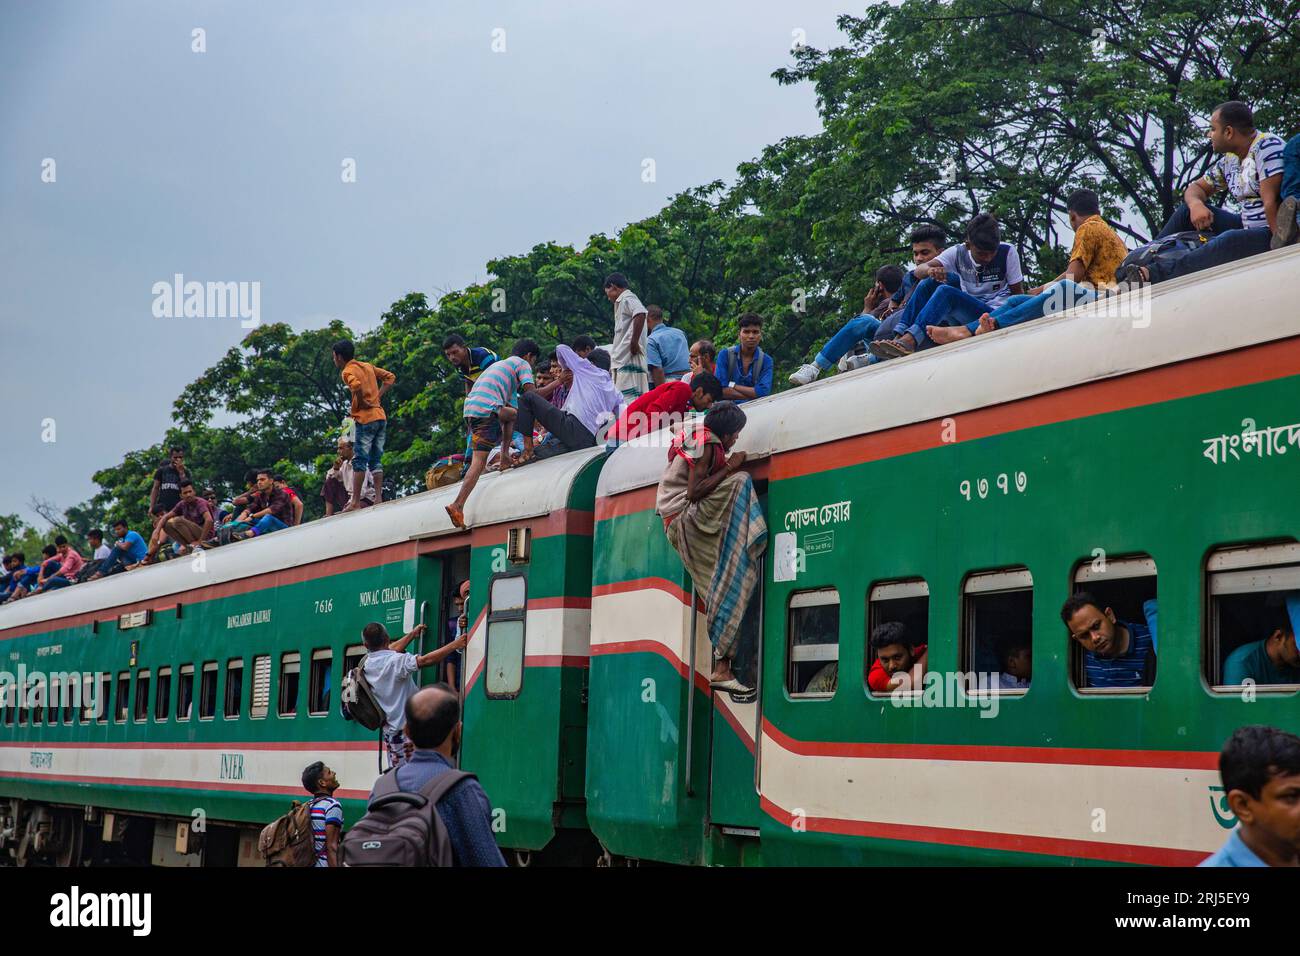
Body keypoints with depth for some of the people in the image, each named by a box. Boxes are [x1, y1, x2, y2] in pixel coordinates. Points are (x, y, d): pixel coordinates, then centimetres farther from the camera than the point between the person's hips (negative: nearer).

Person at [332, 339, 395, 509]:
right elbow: (390, 377, 19)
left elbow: (357, 386, -26)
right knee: (376, 460, 9)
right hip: (381, 417, 7)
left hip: (365, 418, -7)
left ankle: (355, 502, -6)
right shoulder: (368, 366, 17)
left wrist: (362, 403, -11)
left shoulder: (348, 371, -6)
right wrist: (378, 396, 12)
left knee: (360, 461, -5)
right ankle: (378, 498, 5)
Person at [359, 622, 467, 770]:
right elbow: (426, 660, -29)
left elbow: (388, 651, 22)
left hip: (389, 730, 8)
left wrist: (412, 634, 30)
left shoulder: (367, 664, 4)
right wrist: (455, 645, -22)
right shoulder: (395, 662, -20)